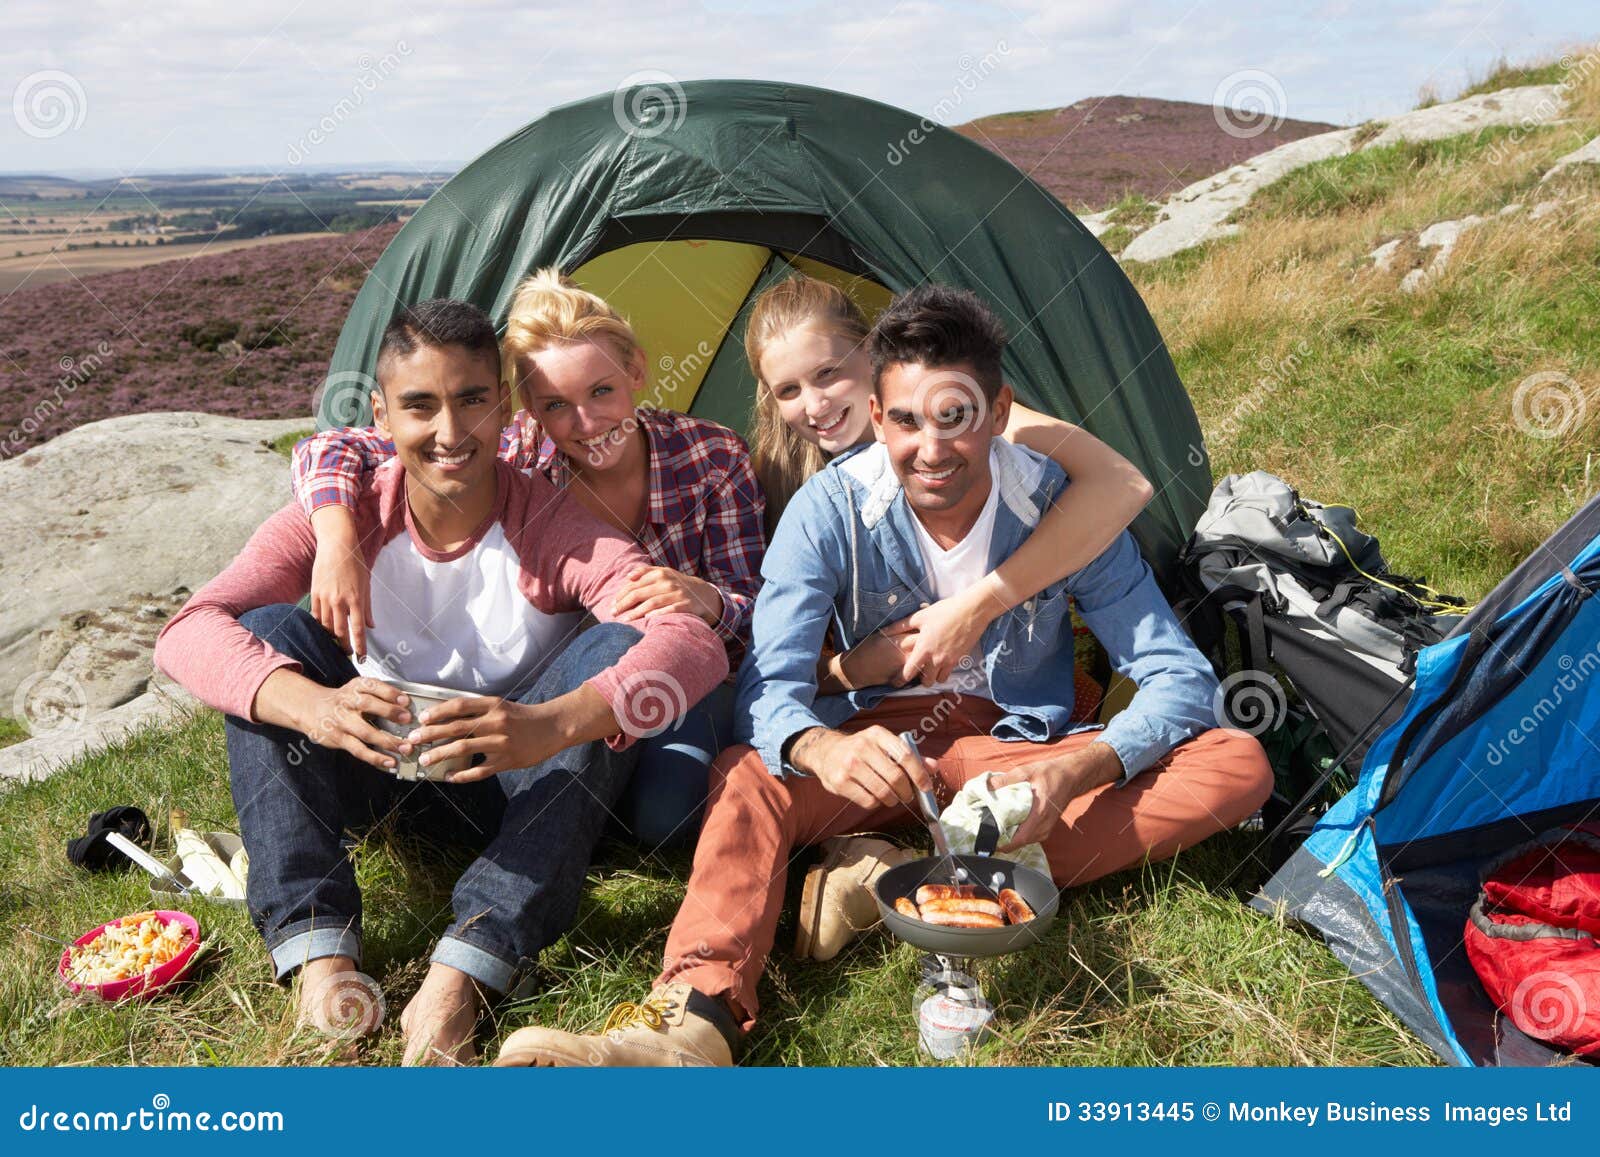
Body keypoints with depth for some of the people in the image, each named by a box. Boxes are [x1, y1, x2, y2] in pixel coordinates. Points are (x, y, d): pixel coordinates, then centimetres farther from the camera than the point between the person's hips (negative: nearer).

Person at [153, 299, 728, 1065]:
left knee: (617, 643, -30)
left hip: (524, 785, -1)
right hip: (390, 773, 2)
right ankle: (317, 951, -26)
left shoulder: (552, 528, -21)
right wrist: (314, 706, -47)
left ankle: (463, 973, -35)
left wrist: (553, 724, -54)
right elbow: (187, 633, -25)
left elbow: (694, 642, -35)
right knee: (270, 632, -21)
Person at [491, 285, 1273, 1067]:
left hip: (1022, 752, 1)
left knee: (1240, 764, -22)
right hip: (883, 744, -1)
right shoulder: (829, 510, -16)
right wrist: (821, 749, -47)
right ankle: (692, 1025, -50)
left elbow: (1179, 678, -15)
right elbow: (769, 685, -21)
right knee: (744, 777, -30)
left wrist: (1079, 769, -36)